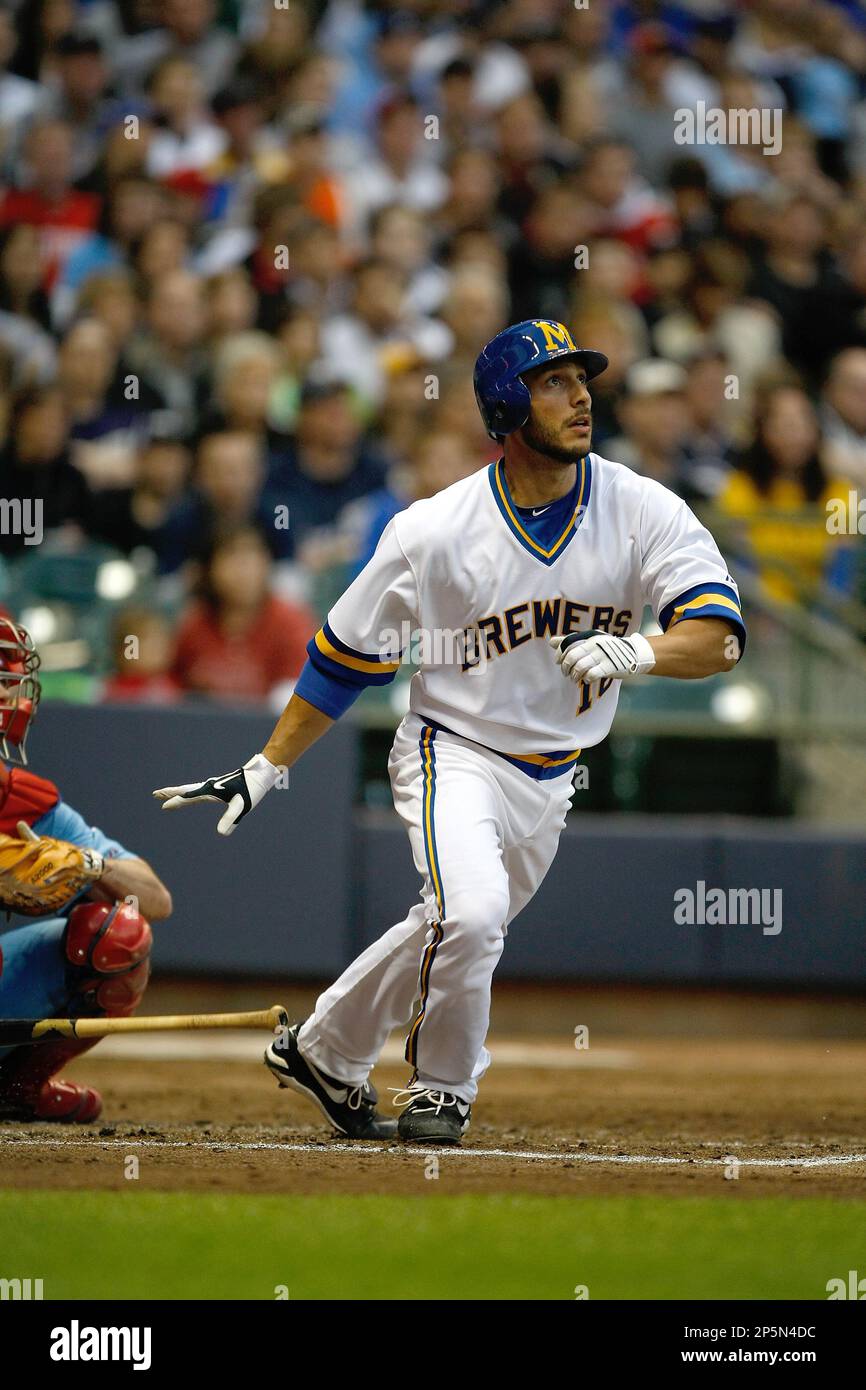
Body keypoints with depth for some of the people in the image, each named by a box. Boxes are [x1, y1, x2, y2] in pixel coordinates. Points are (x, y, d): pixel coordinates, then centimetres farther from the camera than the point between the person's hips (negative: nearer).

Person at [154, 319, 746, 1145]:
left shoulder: (646, 512, -10)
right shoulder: (433, 531, -15)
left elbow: (720, 634, -19)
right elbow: (345, 658, -4)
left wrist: (634, 651, -39)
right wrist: (264, 768, -4)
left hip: (549, 781, 4)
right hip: (453, 755, -4)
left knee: (451, 934, 14)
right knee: (470, 911, -27)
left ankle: (322, 1052, 38)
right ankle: (441, 1091, -3)